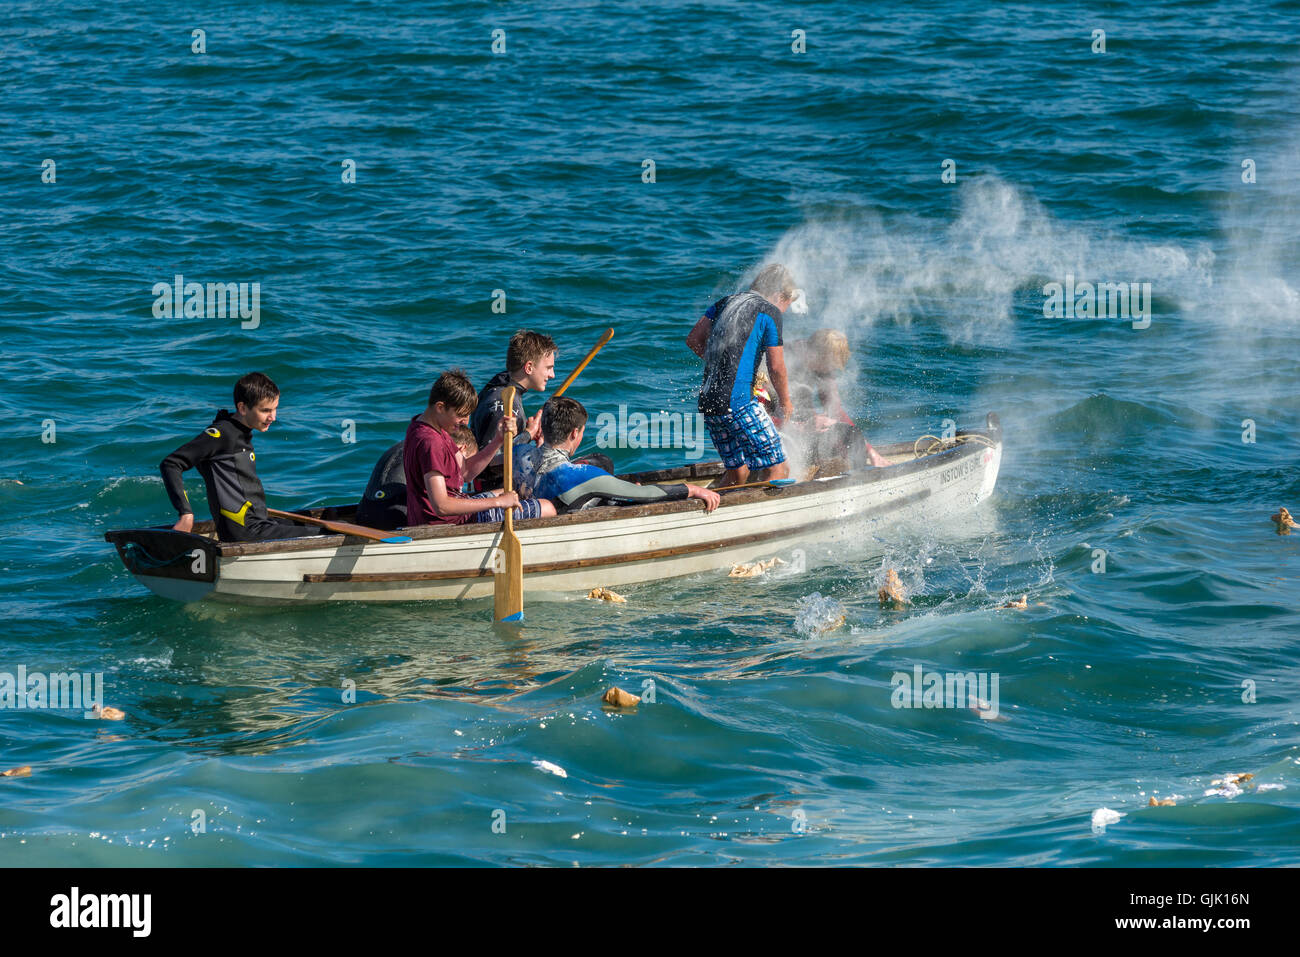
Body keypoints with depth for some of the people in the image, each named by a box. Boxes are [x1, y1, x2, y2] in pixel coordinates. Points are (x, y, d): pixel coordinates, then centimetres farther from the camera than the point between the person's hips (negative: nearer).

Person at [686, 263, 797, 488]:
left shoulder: (726, 303, 17)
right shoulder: (770, 312, -2)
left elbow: (694, 340, 16)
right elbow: (776, 367, -4)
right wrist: (785, 403, 10)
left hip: (707, 404, 8)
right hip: (738, 403, -8)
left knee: (738, 473, 16)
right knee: (777, 469, -6)